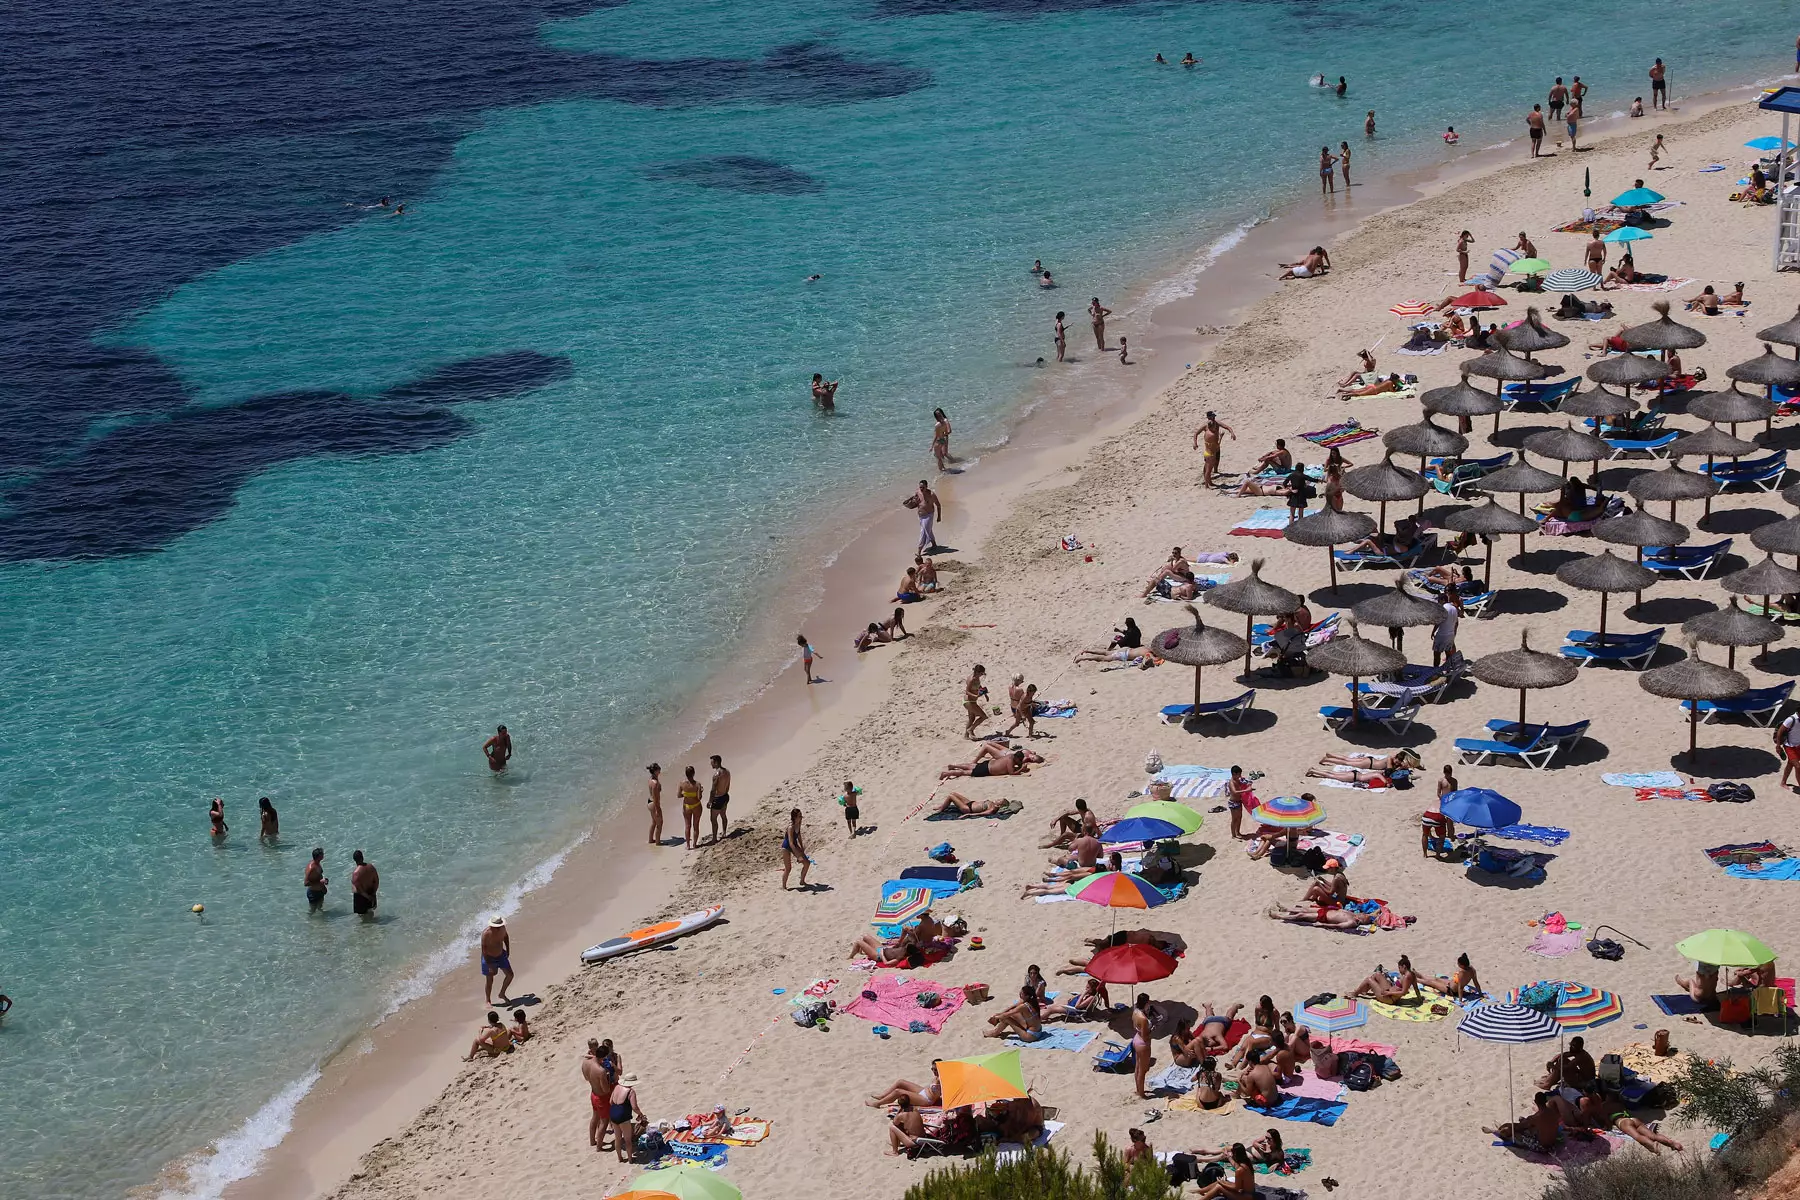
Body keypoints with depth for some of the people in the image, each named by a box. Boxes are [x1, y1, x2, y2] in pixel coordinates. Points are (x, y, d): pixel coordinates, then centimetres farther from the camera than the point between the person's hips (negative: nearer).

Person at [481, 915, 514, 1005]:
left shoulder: (502, 928, -13)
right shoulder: (486, 933, -30)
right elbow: (483, 949, -28)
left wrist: (507, 950, 9)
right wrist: (489, 964, -30)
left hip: (500, 955, 6)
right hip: (489, 957, -6)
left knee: (510, 975, 6)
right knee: (489, 980, 3)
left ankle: (502, 994, 26)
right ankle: (488, 1001, 20)